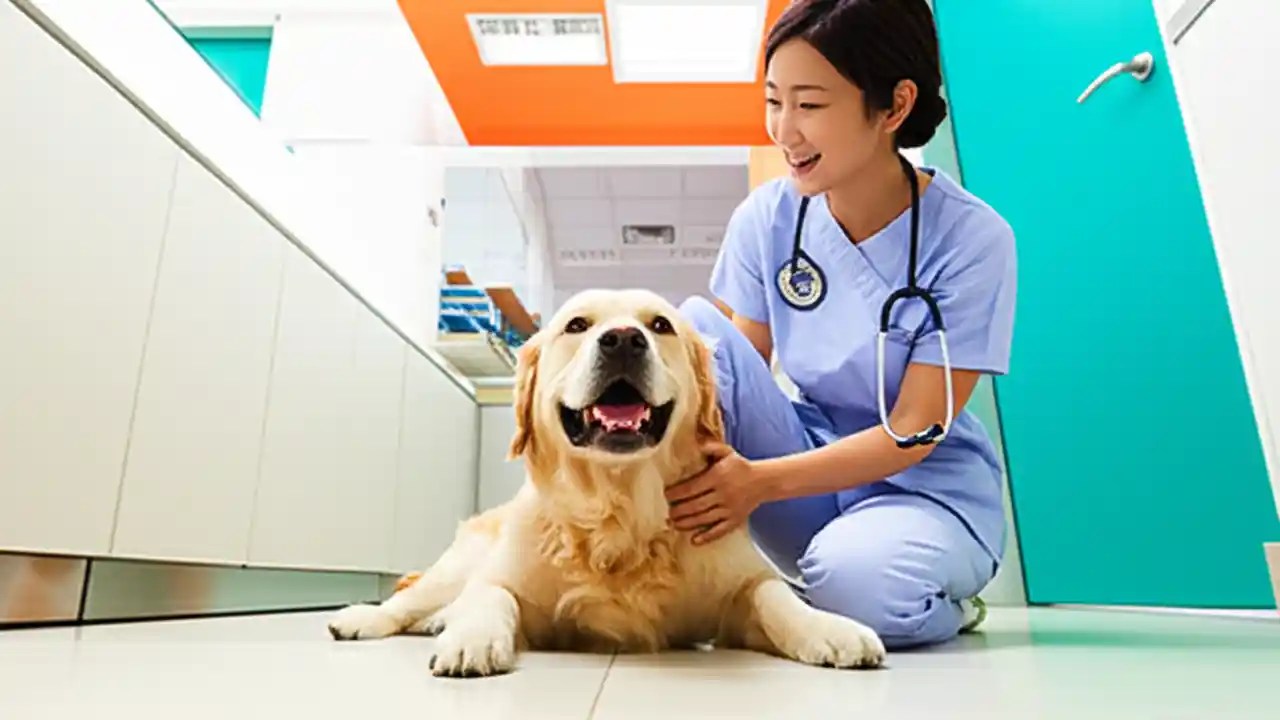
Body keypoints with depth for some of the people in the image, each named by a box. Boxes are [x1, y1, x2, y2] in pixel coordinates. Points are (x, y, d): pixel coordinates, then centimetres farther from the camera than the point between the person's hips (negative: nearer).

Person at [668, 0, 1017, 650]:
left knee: (856, 580, -36)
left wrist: (763, 480, -30)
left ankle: (940, 602, 2)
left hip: (925, 487, -2)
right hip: (810, 450, 3)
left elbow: (912, 433, -18)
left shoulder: (972, 238, -17)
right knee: (695, 324, -20)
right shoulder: (767, 216, -7)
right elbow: (729, 369, -5)